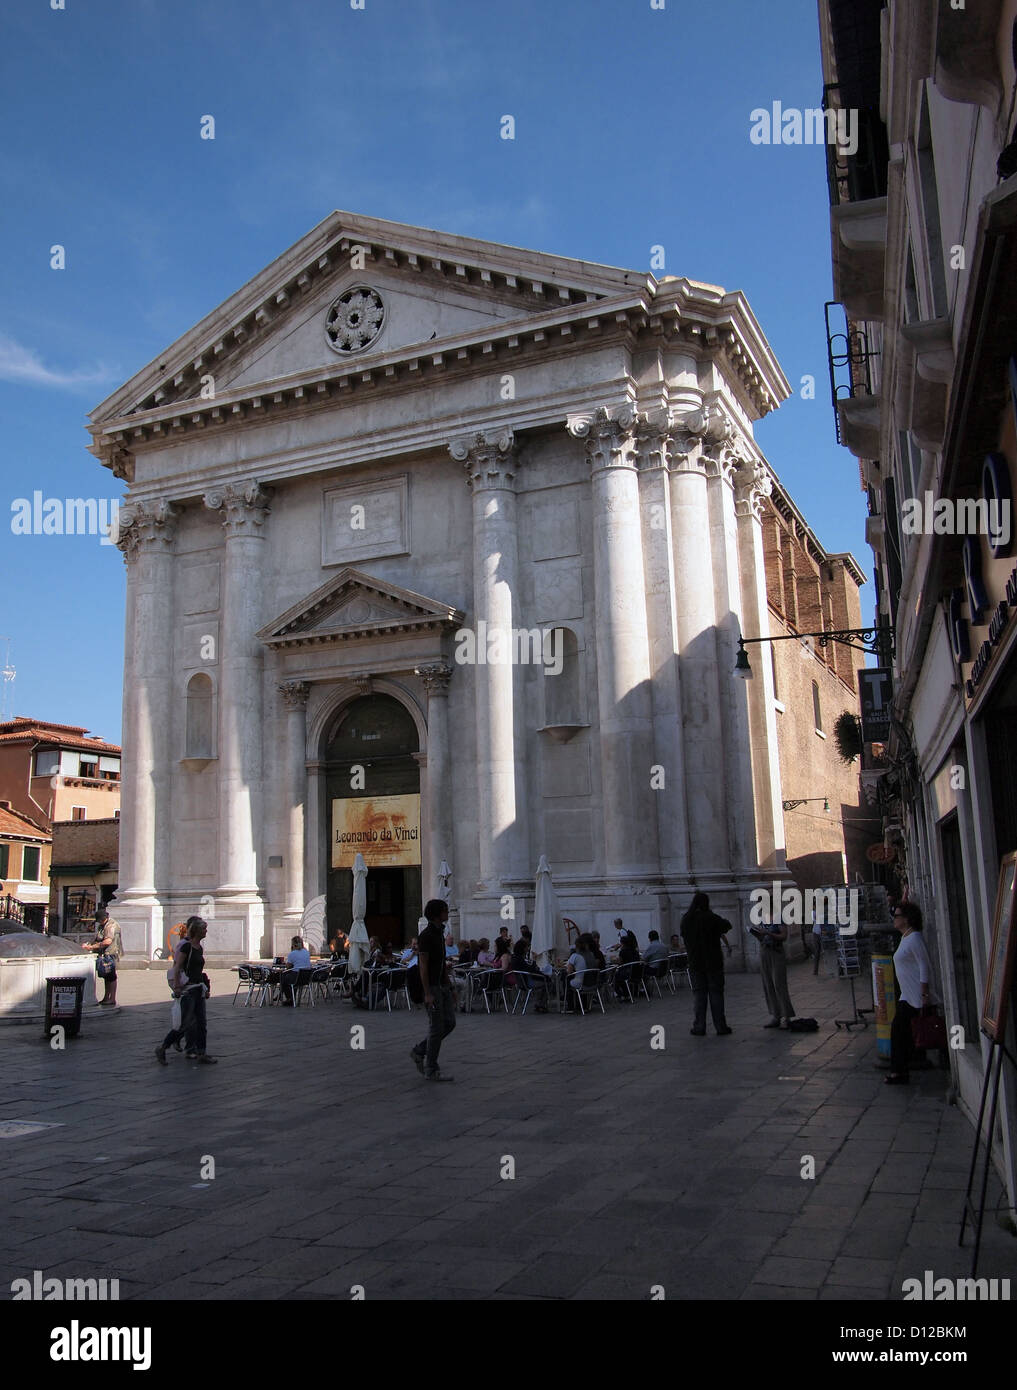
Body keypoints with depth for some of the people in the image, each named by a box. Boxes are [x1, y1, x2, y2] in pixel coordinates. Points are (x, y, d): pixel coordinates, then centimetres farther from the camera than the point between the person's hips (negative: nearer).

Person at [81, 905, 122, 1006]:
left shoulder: (112, 925, -16)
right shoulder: (101, 926, 16)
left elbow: (108, 941, -27)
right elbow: (97, 938, 19)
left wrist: (93, 946, -23)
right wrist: (88, 944, 0)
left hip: (111, 953, -9)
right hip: (105, 955, 9)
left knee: (111, 976, -6)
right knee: (105, 976, 13)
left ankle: (112, 999, -3)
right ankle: (106, 997, 19)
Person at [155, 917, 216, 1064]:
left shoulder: (199, 948, 12)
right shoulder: (186, 946, -13)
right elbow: (177, 968, -15)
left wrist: (205, 988, 21)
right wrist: (177, 987, -19)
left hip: (198, 988, 9)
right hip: (187, 989, -9)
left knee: (201, 1022, 8)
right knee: (186, 1023, -7)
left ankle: (201, 1053, 13)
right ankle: (161, 1049, 5)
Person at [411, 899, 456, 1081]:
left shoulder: (440, 934, 13)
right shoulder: (426, 935, -15)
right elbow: (423, 966, -18)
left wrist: (450, 988, 18)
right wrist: (427, 994, -21)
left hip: (442, 986, 9)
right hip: (431, 986, -9)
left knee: (449, 1023, 7)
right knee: (437, 1027, -4)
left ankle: (419, 1051, 19)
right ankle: (431, 1070, 6)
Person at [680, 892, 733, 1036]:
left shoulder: (685, 920, -1)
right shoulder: (710, 917, -13)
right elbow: (727, 926, -1)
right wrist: (724, 920, 23)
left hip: (695, 963, 3)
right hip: (713, 962, -3)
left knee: (698, 994, 7)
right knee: (716, 993, 4)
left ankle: (699, 1028, 5)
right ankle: (720, 1027, 6)